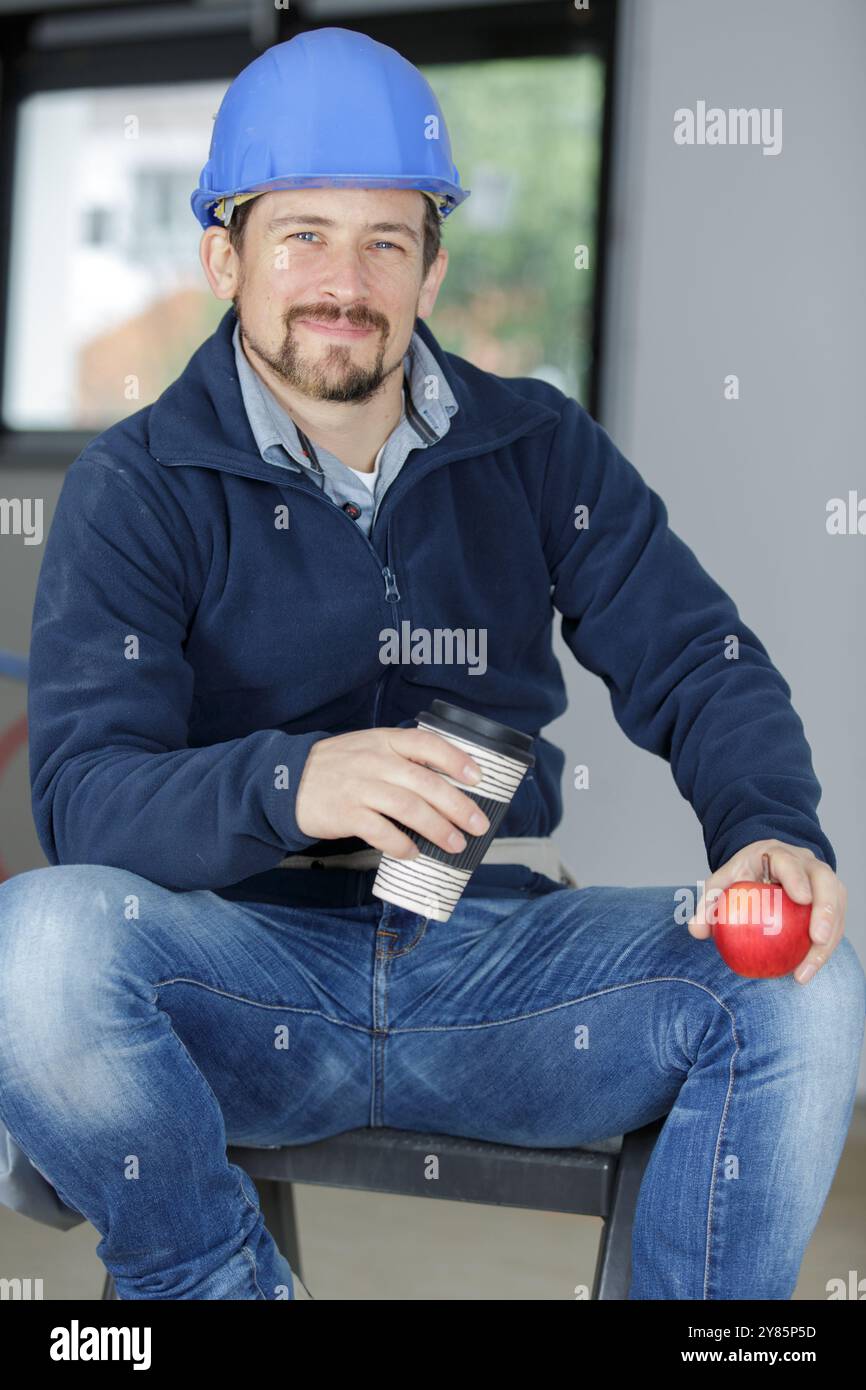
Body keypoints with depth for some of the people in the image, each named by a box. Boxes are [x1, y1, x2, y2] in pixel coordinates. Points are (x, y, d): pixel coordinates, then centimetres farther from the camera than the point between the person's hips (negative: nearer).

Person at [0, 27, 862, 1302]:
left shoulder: (537, 447, 9)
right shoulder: (137, 484, 0)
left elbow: (697, 661, 6)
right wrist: (288, 785, -32)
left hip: (496, 956, 2)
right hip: (251, 972, -1)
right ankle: (225, 1282, -7)